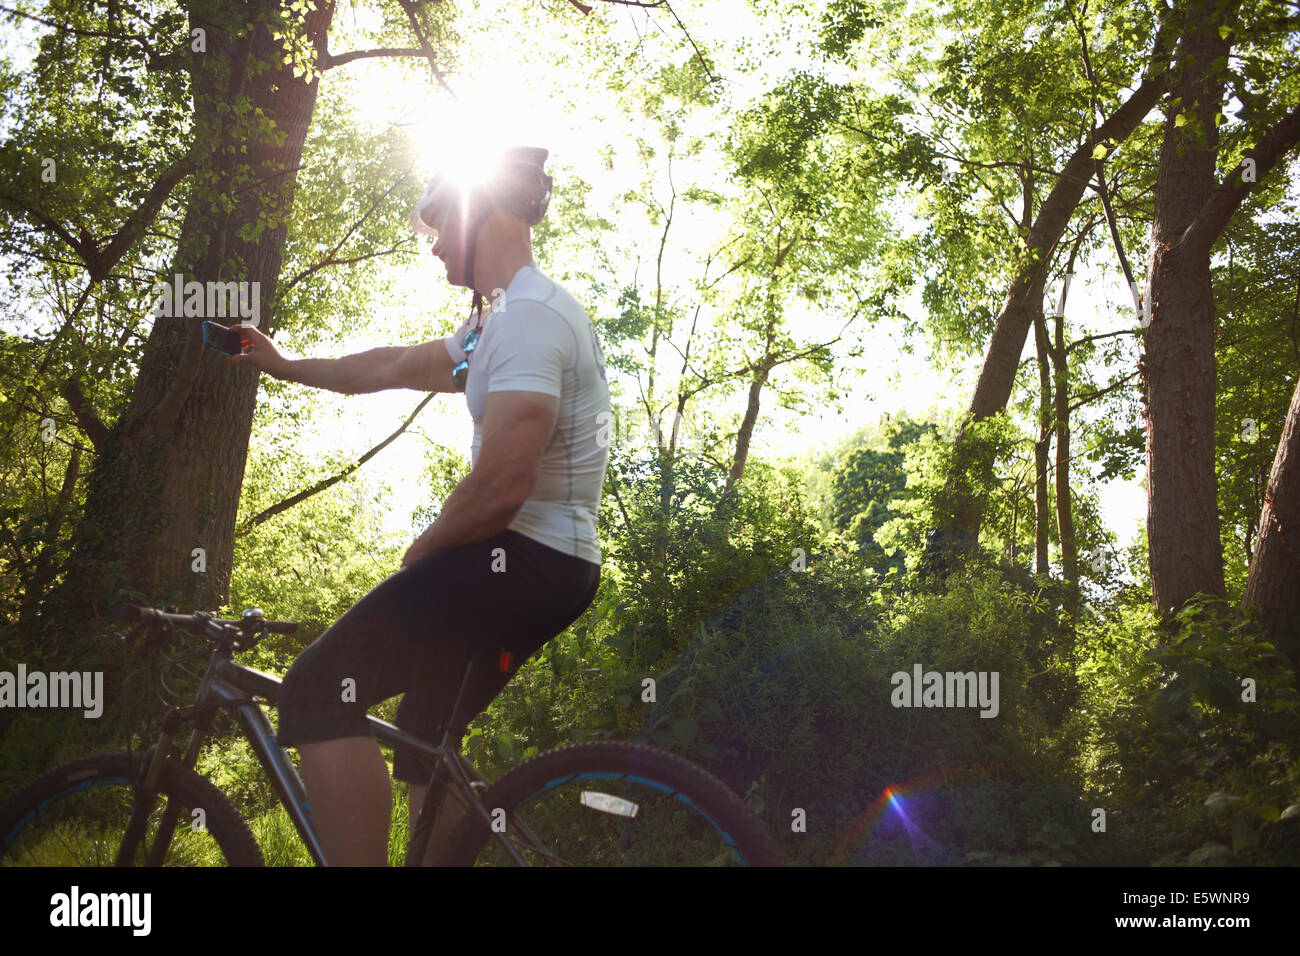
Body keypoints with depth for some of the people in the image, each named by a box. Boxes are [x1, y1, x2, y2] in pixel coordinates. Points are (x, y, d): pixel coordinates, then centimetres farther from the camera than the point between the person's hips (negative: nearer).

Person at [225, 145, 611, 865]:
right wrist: (286, 366, 37)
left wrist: (421, 551, -7)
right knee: (425, 733, 21)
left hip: (525, 559, -11)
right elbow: (397, 367, 29)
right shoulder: (500, 320, 18)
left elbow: (499, 490, -24)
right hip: (555, 567, 11)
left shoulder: (530, 316, -17)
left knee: (316, 691, -14)